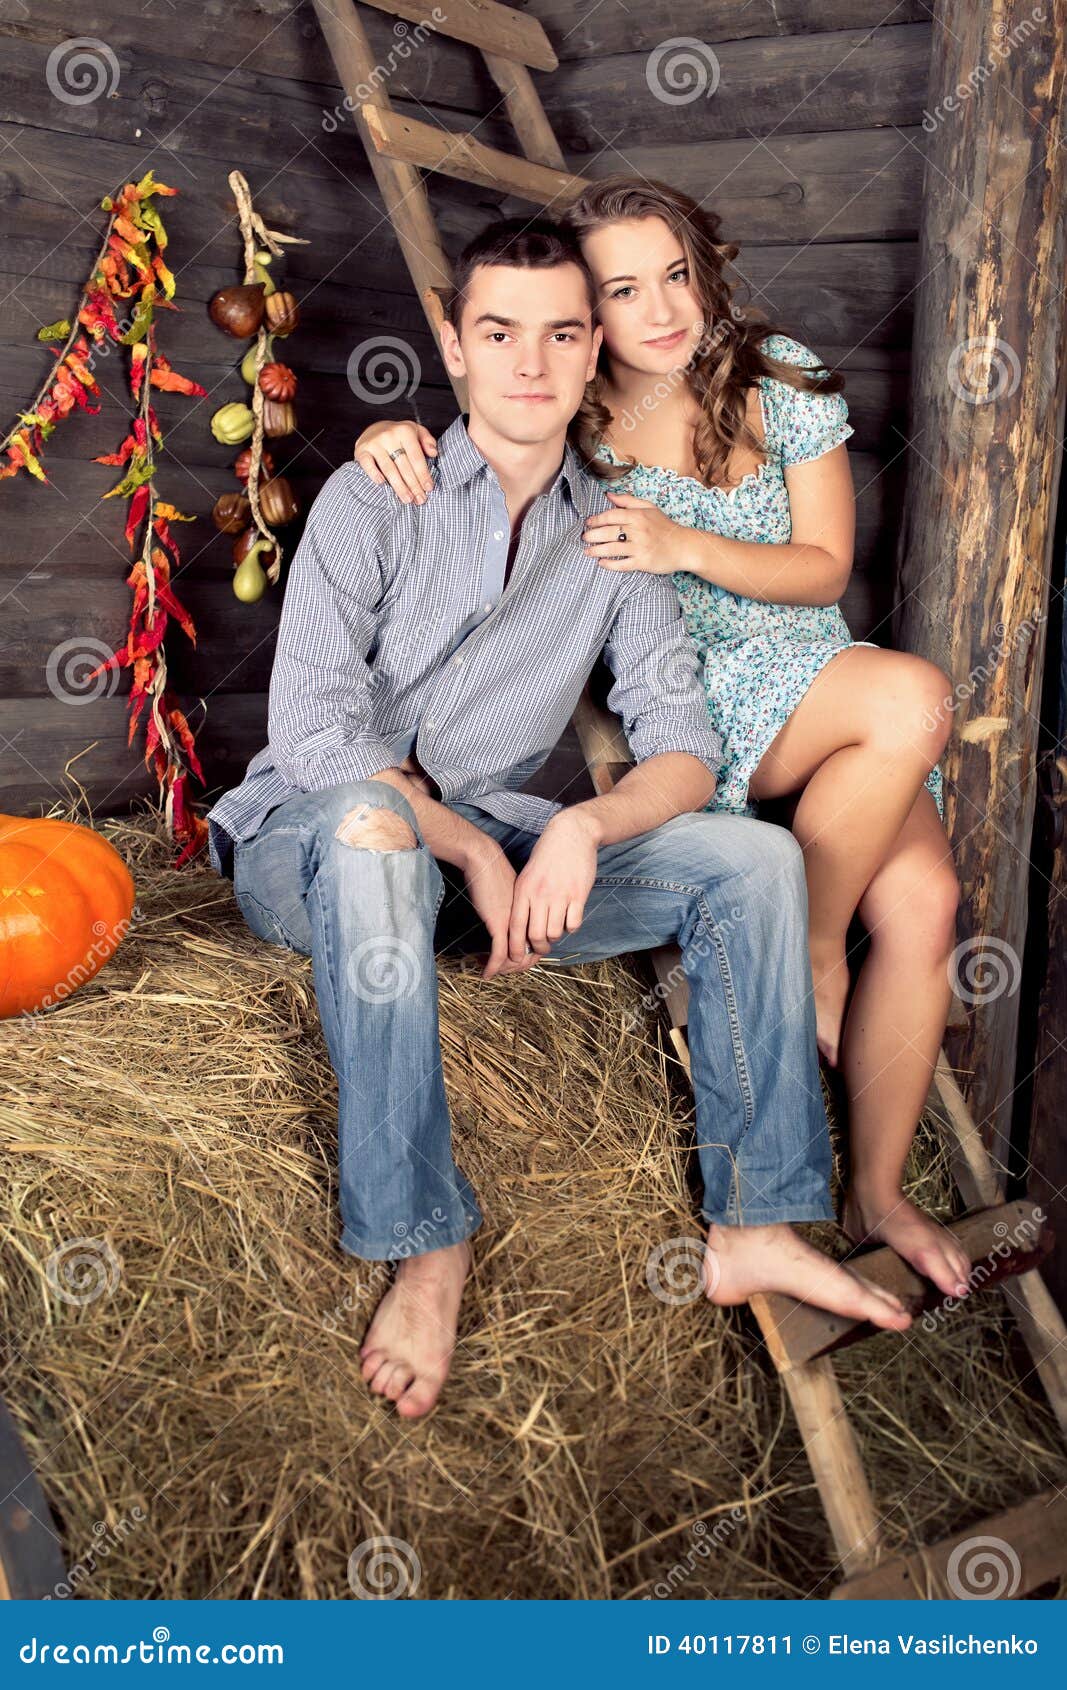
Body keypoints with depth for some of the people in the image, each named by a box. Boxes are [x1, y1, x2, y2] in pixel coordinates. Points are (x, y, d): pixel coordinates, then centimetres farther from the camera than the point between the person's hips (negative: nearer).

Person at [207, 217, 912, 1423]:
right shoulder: (372, 501, -6)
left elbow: (684, 752, -3)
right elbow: (310, 730, -17)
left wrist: (581, 827, -23)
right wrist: (470, 849, -23)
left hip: (492, 839, 4)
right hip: (308, 842, -4)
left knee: (756, 858, -12)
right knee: (370, 820, -41)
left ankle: (752, 1226, -10)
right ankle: (427, 1248, -33)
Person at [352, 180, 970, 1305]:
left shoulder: (780, 378, 1)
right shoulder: (570, 418, -2)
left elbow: (825, 569, 0)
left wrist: (684, 545, -17)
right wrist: (391, 433, -20)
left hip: (820, 680, 3)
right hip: (688, 701, -3)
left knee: (922, 901, -20)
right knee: (913, 699, -30)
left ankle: (877, 1199, -4)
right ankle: (810, 961, -10)